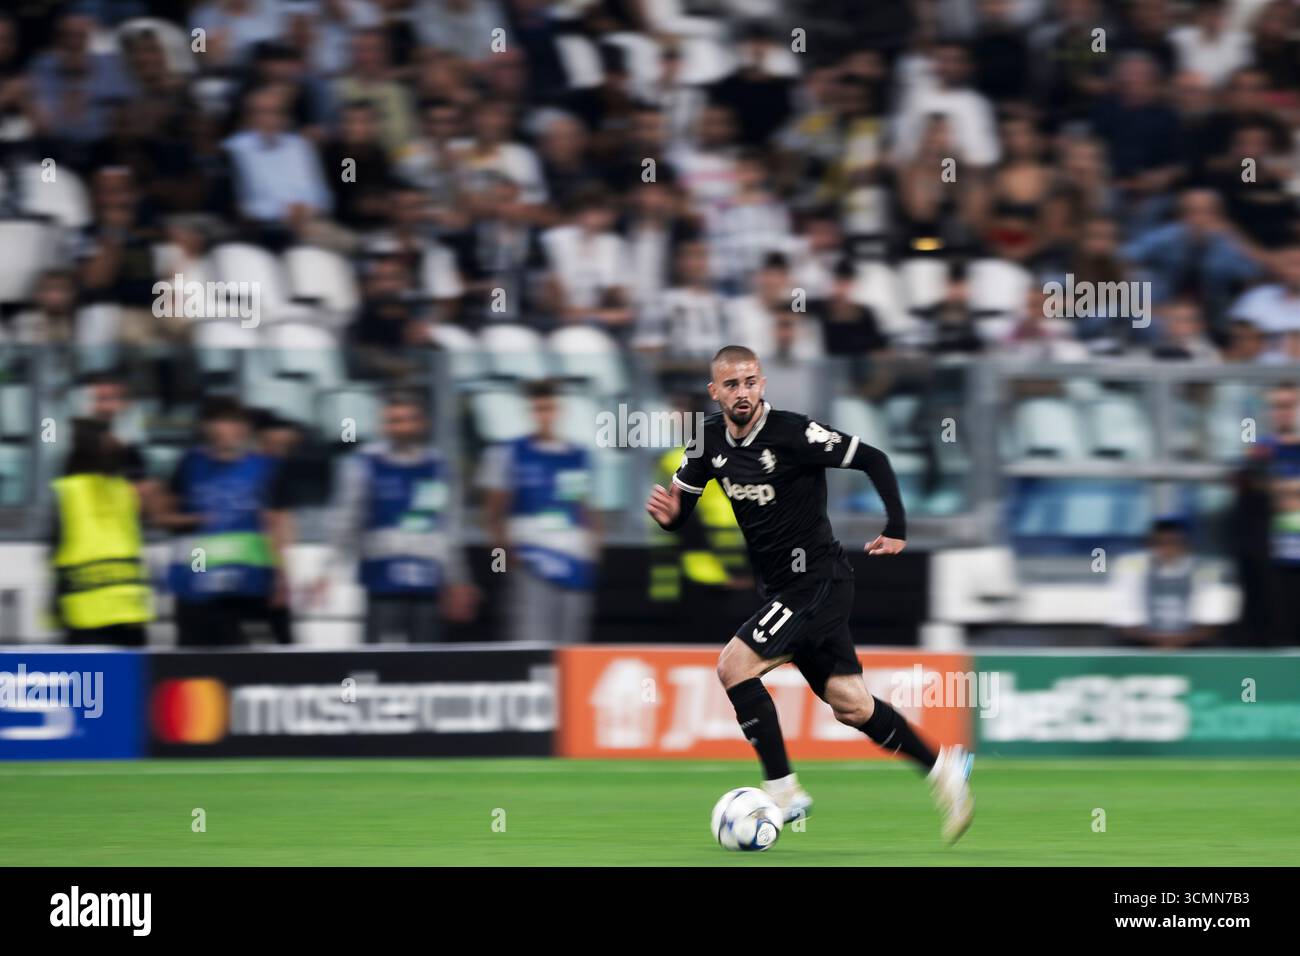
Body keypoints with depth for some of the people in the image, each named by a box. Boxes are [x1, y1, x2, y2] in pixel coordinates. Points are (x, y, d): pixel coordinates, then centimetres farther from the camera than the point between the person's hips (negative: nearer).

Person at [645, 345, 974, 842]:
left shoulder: (793, 433, -18)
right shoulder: (710, 441, 2)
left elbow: (872, 460, -15)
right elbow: (678, 510, 9)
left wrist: (897, 528, -20)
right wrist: (667, 512, -15)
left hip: (818, 581, -7)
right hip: (781, 590, 7)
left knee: (734, 666, -17)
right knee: (848, 704, 10)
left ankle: (783, 792, -11)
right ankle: (942, 768, 25)